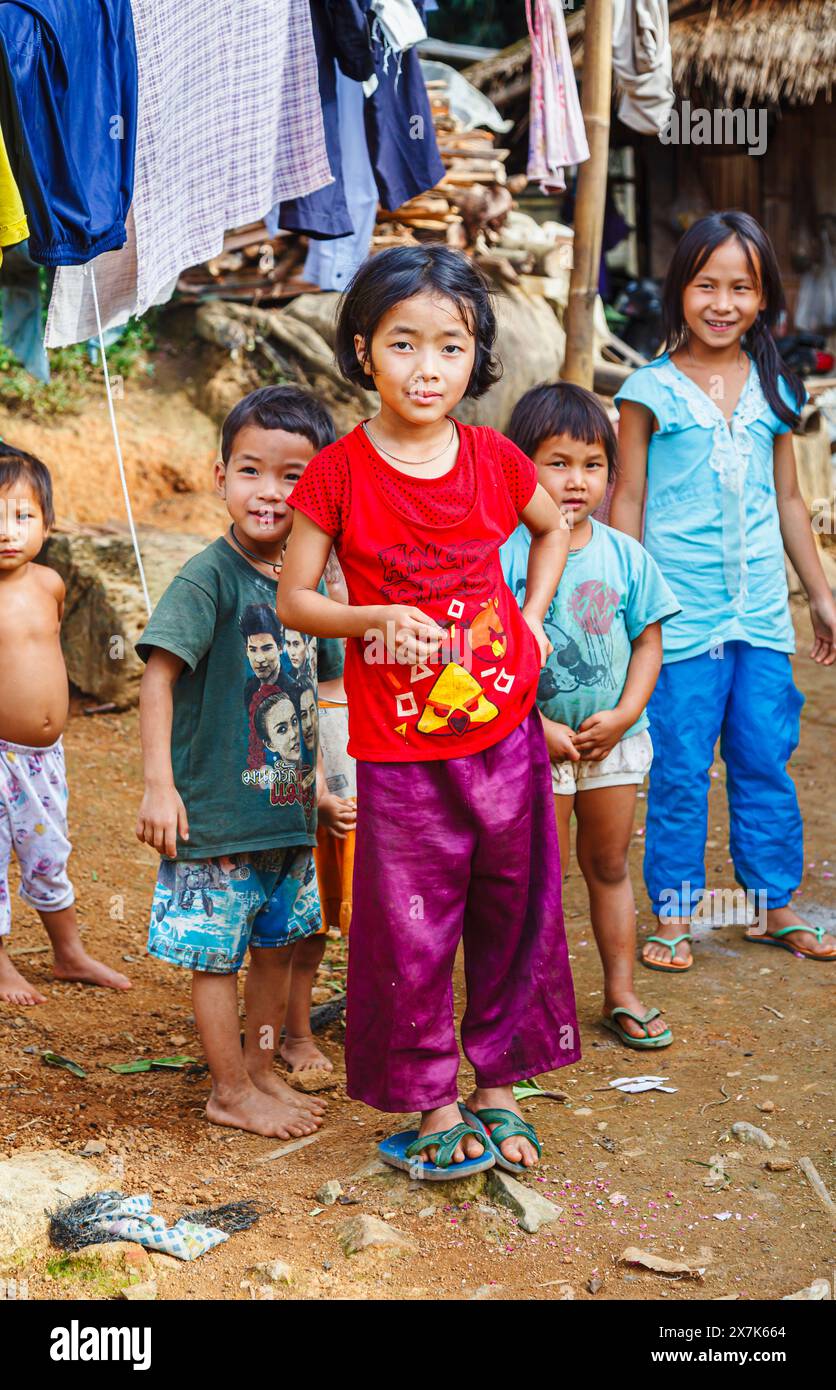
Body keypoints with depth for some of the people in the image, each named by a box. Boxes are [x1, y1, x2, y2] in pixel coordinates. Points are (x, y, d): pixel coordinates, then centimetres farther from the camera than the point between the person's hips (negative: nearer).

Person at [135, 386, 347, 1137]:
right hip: (216, 812, -7)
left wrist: (322, 781, 18)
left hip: (290, 808, 7)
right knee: (217, 954, 5)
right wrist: (158, 785, -23)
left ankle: (260, 1066, 36)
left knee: (279, 941, 18)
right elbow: (159, 675, -19)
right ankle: (230, 1092, 20)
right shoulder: (209, 579, -16)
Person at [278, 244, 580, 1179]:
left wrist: (534, 613, 6)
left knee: (512, 917, 14)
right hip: (399, 753, -3)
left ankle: (498, 1085, 33)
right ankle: (435, 1104, 24)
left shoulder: (494, 461, -2)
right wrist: (377, 618, -20)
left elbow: (554, 526, 19)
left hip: (504, 734, 3)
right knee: (410, 934, 5)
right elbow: (294, 599, -4)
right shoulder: (338, 475, -9)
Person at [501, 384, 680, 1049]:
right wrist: (539, 729, -16)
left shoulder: (624, 555, 0)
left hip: (614, 740, 4)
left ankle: (621, 995, 27)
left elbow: (649, 641, 3)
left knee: (610, 866, 15)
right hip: (535, 741, -3)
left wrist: (621, 717, -9)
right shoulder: (506, 556, -12)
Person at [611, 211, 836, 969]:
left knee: (767, 762, 11)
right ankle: (674, 913, 16)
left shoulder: (774, 389, 8)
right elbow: (627, 499, 0)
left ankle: (774, 904, 25)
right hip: (681, 614, -4)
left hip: (762, 613, 4)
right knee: (680, 771, 3)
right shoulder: (651, 389, -3)